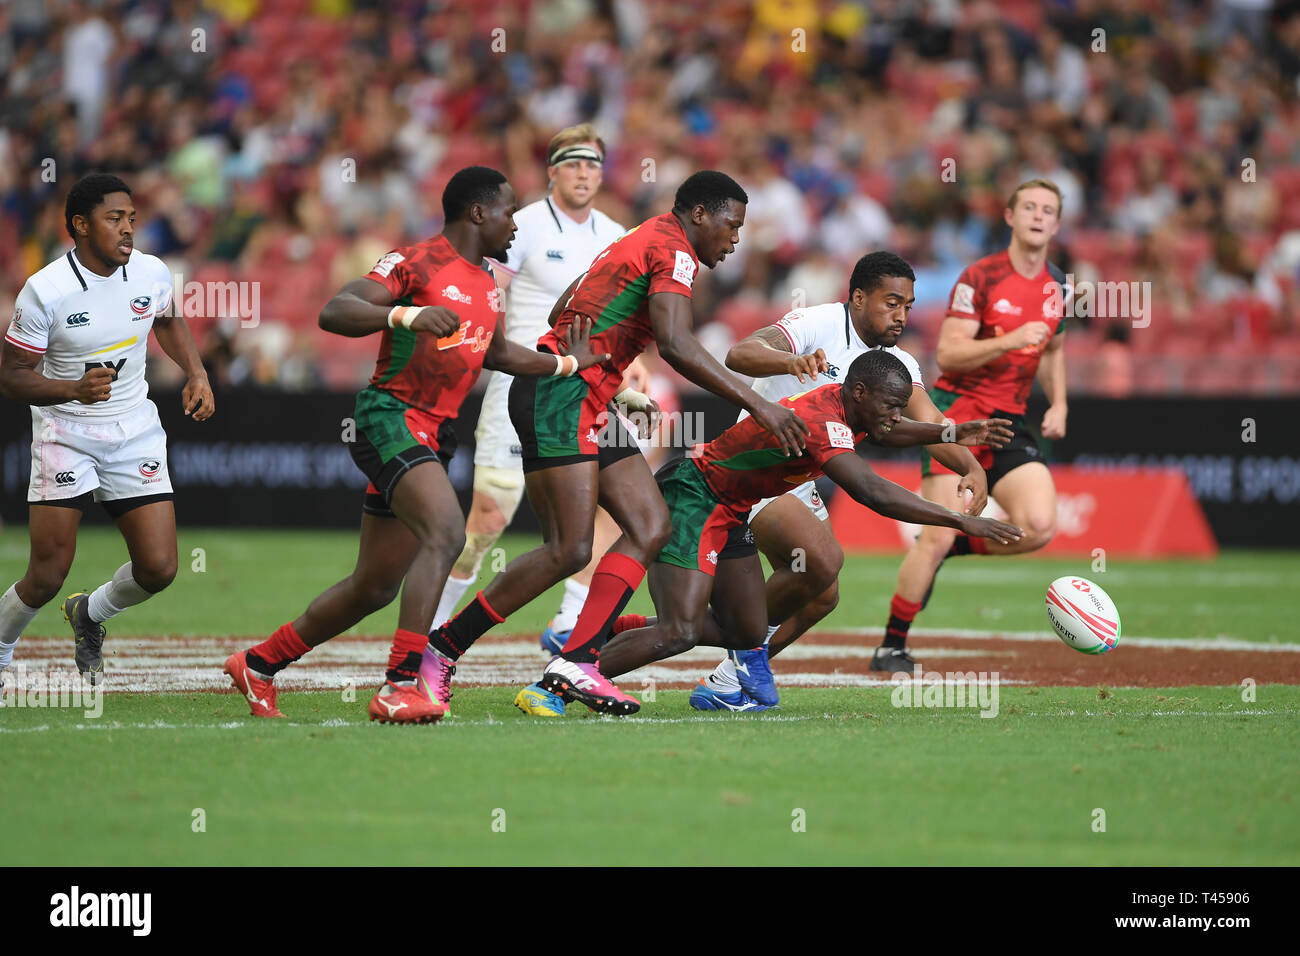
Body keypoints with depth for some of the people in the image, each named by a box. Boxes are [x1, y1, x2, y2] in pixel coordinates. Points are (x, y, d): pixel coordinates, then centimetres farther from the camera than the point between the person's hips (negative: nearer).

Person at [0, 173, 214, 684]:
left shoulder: (152, 273, -3)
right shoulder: (45, 291, -17)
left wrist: (196, 372, 5)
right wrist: (76, 389, -28)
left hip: (135, 431, 4)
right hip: (66, 434, -4)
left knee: (158, 568, -5)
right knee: (47, 577, -10)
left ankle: (89, 614, 27)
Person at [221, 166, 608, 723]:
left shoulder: (484, 282, 18)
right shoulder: (416, 263, -10)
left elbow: (495, 353, 35)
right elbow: (333, 313, -20)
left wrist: (565, 363, 32)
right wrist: (408, 315, -34)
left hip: (432, 437, 9)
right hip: (389, 419, -9)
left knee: (376, 587, 11)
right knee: (446, 533, -29)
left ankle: (258, 664, 28)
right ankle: (399, 687, -34)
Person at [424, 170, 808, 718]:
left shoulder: (642, 240, 23)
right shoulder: (673, 250, -8)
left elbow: (560, 313, 27)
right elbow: (675, 343, -22)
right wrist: (755, 403, -21)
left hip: (589, 405, 11)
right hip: (562, 392, -11)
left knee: (651, 526, 0)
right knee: (568, 550, -14)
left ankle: (576, 661, -8)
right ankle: (440, 650, -5)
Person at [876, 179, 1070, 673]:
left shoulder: (1058, 287, 10)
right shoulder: (980, 278, -8)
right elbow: (947, 354, -14)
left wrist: (1058, 404, 13)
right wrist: (1010, 340, -26)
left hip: (1010, 420, 5)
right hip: (956, 410, -5)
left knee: (1039, 526, -17)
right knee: (937, 535, -13)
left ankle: (955, 547, 11)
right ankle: (892, 646, 1)